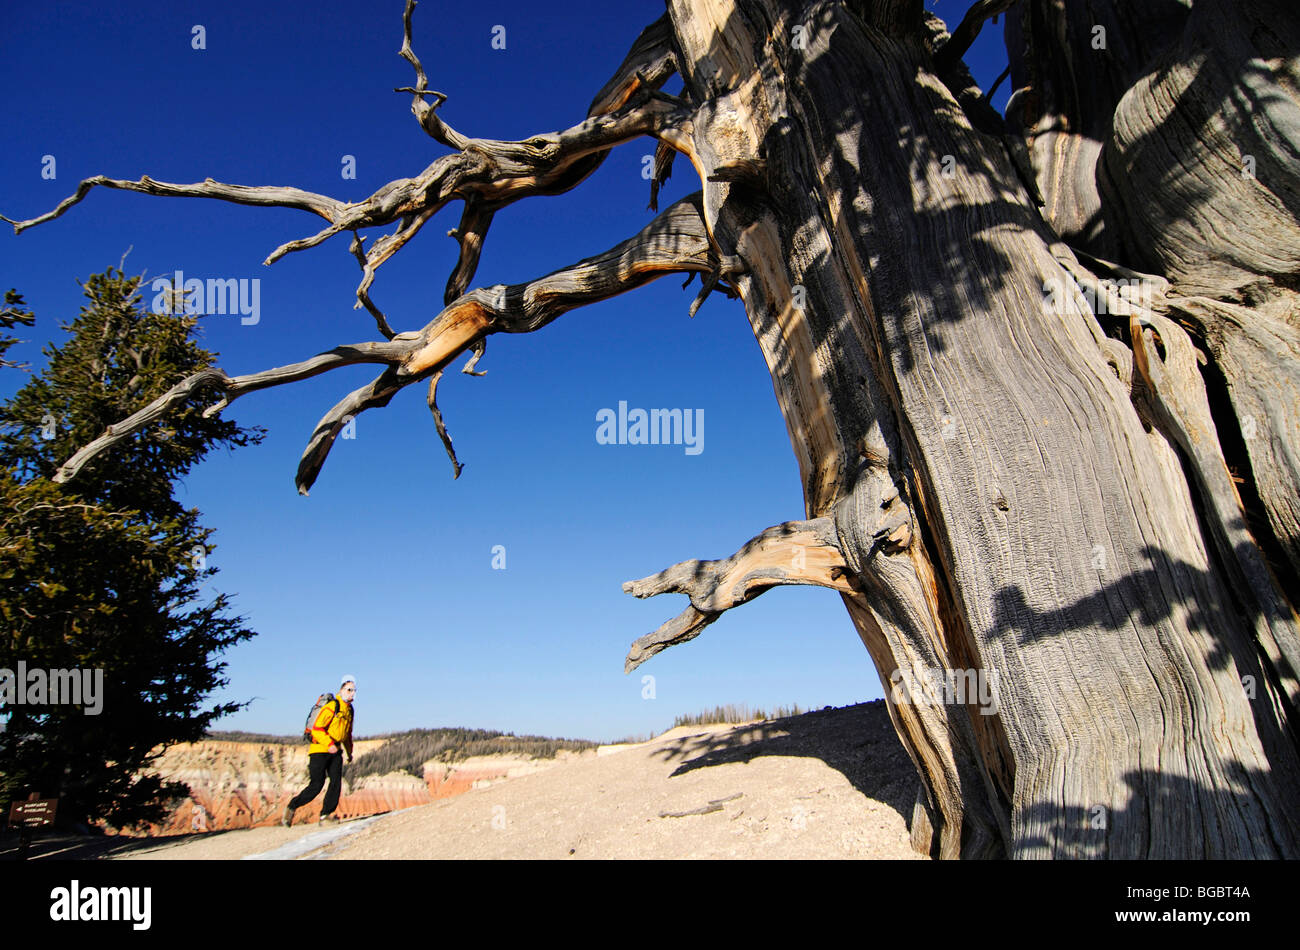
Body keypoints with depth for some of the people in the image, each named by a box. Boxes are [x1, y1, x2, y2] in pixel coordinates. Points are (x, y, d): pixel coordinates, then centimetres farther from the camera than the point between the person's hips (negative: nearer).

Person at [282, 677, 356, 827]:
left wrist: (349, 751, 29)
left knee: (336, 782, -8)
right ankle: (291, 807, 10)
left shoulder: (349, 710, 14)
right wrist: (329, 743, -28)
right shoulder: (331, 707, -13)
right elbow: (316, 729, -19)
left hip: (335, 751, 7)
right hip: (320, 750, -7)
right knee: (316, 785, -9)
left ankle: (326, 815, -2)